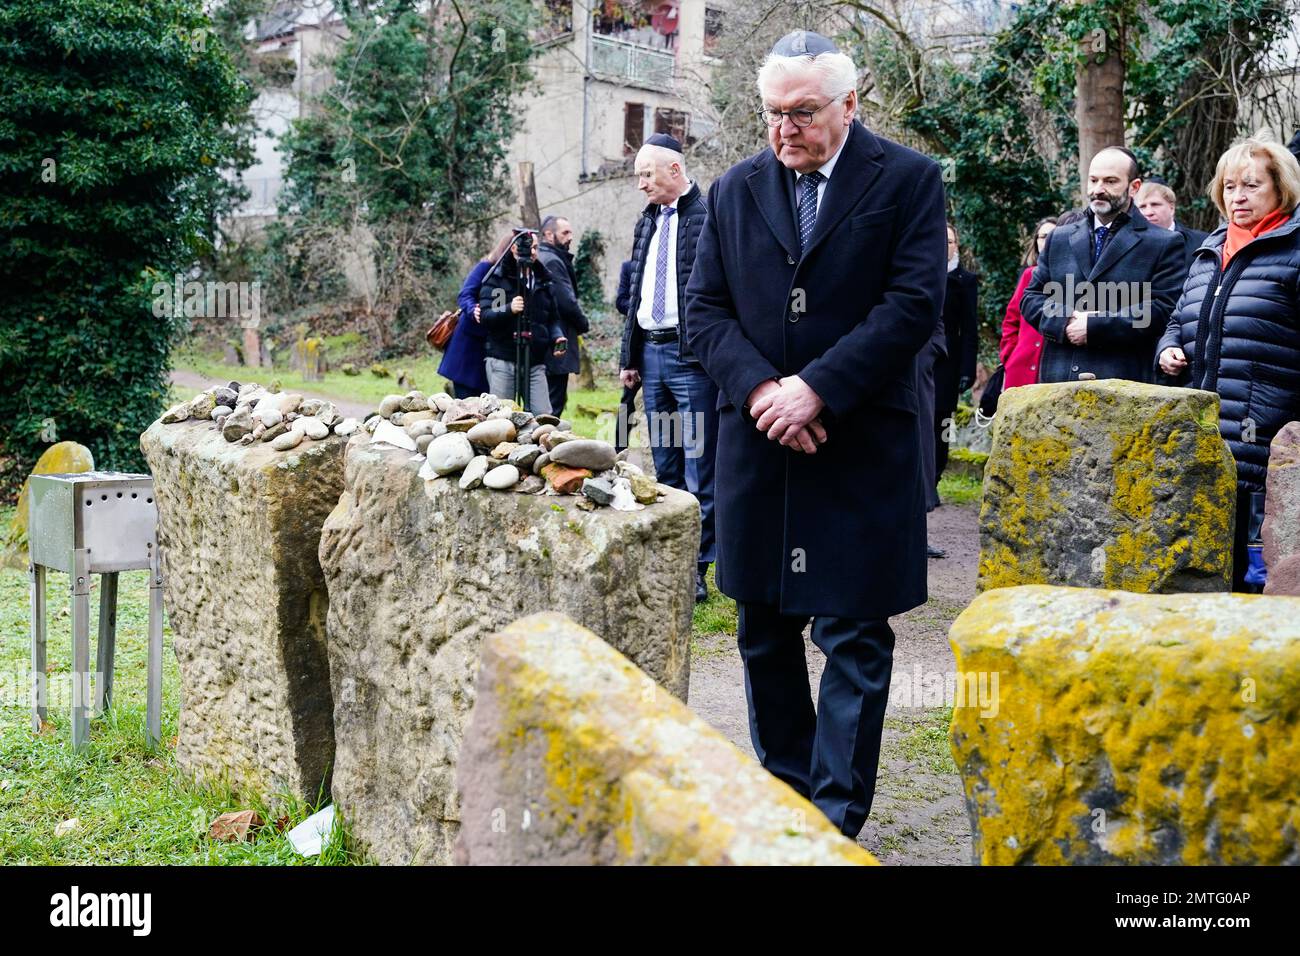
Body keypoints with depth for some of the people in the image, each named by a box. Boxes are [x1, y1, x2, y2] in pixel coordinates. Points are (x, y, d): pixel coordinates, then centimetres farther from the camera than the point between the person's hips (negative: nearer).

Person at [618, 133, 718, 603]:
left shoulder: (711, 216, -7)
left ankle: (697, 568, -1)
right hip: (652, 353, 8)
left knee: (700, 470, -4)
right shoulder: (647, 222, 17)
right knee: (665, 467, 13)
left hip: (693, 356, -8)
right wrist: (630, 357, 17)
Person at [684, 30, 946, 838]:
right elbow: (705, 308, 6)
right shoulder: (735, 189, 9)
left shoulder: (908, 181, -2)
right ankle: (784, 790, 28)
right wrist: (759, 389, -11)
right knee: (764, 631, 13)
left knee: (853, 639, 0)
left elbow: (916, 303, -11)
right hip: (757, 445, 4)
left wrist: (816, 389, -17)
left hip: (863, 448, -4)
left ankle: (838, 818, 9)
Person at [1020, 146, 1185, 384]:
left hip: (1124, 384, -4)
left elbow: (1163, 310, -7)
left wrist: (1095, 327, -12)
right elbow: (1030, 297, 16)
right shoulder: (1060, 238, 19)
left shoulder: (1163, 244, 4)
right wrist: (1065, 322, -6)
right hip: (1058, 378, 4)